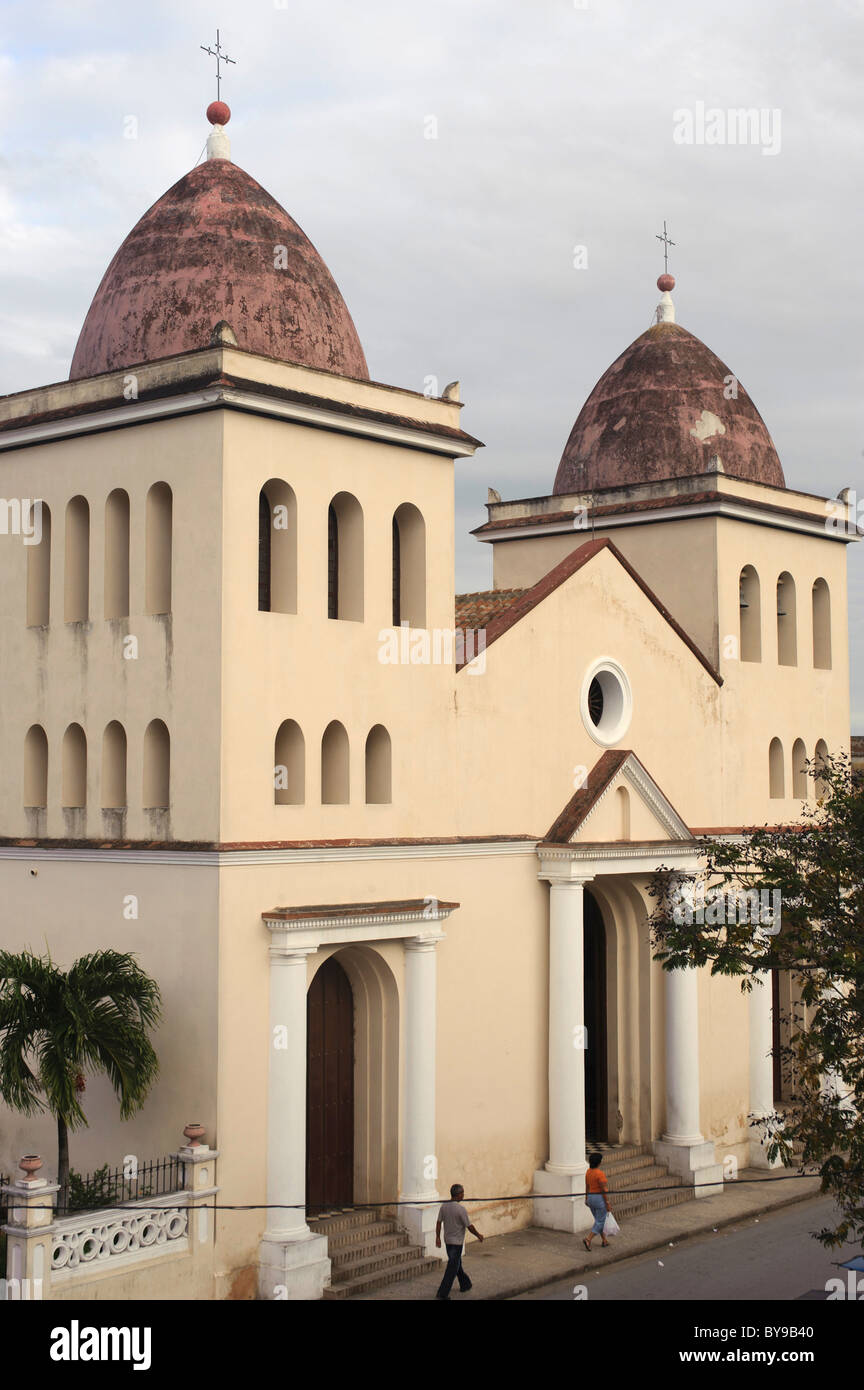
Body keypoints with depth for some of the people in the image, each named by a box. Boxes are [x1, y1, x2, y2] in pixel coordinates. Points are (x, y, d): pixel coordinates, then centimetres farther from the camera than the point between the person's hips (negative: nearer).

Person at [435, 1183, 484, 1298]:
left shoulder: (443, 1206, -3)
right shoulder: (461, 1209, -22)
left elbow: (439, 1222, -1)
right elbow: (469, 1226, -15)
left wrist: (437, 1237, 6)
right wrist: (479, 1235, 1)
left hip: (447, 1240, 7)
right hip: (457, 1241, -7)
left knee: (457, 1264, 23)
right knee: (452, 1268, -2)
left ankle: (465, 1284, 39)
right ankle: (442, 1293, -4)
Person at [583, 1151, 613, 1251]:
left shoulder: (588, 1172, 2)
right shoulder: (600, 1174, -21)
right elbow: (604, 1190, -19)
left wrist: (587, 1199, 19)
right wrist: (608, 1204, -14)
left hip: (591, 1198, 8)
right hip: (600, 1199, -8)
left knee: (598, 1220, 20)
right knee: (600, 1222, 1)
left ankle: (604, 1241, 27)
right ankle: (588, 1239, -11)